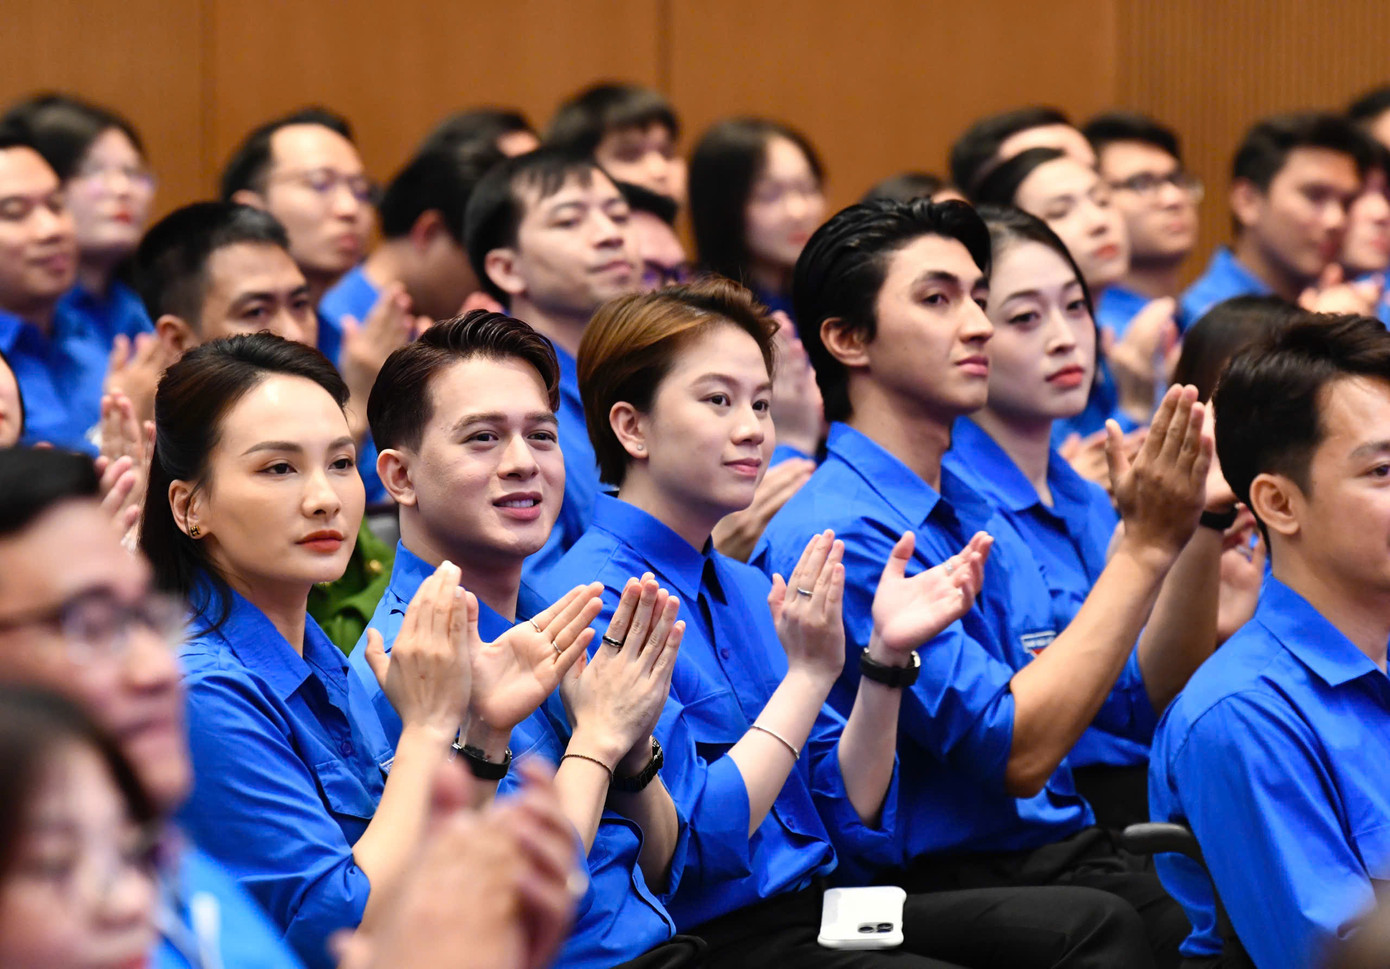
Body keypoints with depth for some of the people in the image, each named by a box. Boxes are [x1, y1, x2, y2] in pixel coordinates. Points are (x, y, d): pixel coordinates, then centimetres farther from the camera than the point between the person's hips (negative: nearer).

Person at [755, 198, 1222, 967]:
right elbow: (1015, 751, -19)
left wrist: (1195, 533, 2)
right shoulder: (834, 534, -12)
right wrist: (1145, 548, -15)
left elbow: (1142, 702, 17)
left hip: (1067, 849, 8)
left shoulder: (975, 517, 16)